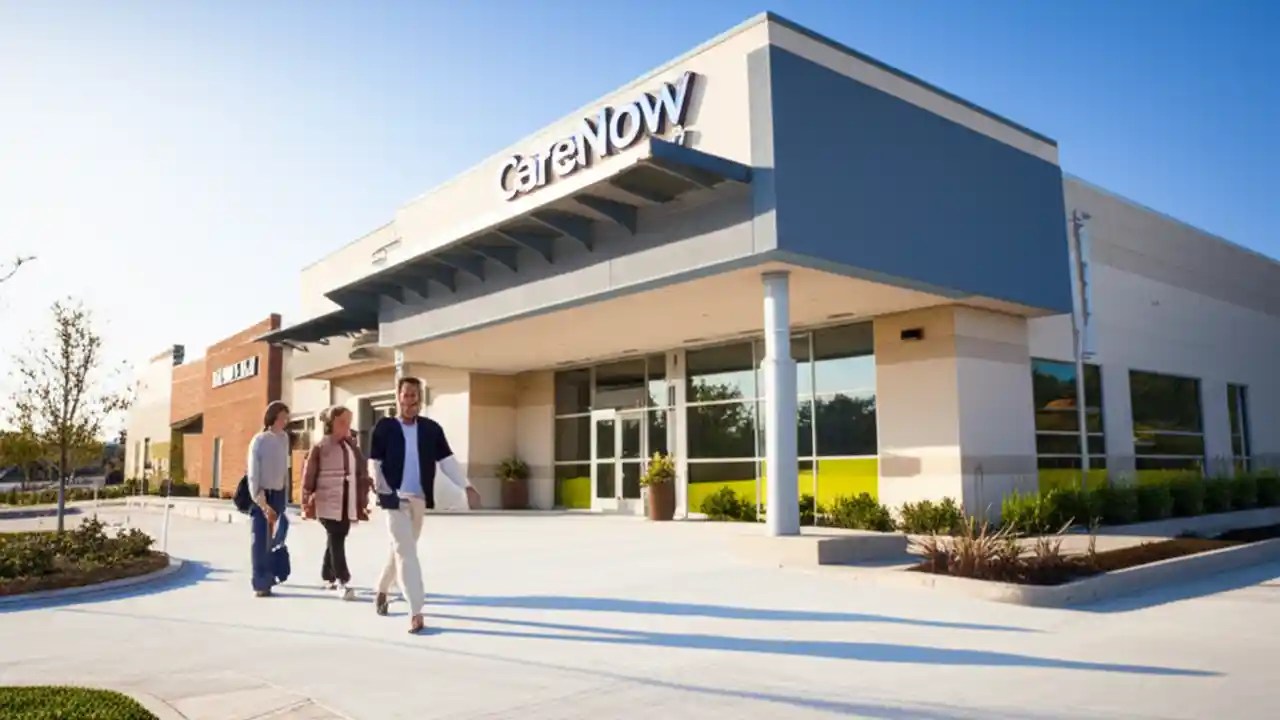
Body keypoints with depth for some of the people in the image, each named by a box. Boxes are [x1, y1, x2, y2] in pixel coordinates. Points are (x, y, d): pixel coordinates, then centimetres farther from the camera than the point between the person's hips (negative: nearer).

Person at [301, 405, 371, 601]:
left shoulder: (352, 446, 12)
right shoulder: (321, 447, -5)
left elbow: (362, 473, 14)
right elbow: (309, 474, -6)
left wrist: (363, 500, 12)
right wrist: (307, 502, -7)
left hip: (347, 502, 6)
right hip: (328, 502, -6)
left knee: (337, 540, 14)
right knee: (336, 541, -9)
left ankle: (328, 577, 29)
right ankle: (343, 582, -11)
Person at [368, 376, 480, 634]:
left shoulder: (431, 429, 4)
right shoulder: (384, 427, -3)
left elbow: (447, 461, 0)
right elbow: (374, 464, -2)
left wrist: (467, 487, -11)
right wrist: (384, 492, -15)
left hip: (420, 499, 4)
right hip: (396, 498, -4)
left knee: (401, 550, 17)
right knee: (406, 552, -10)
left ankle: (382, 590, 43)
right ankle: (415, 613, -9)